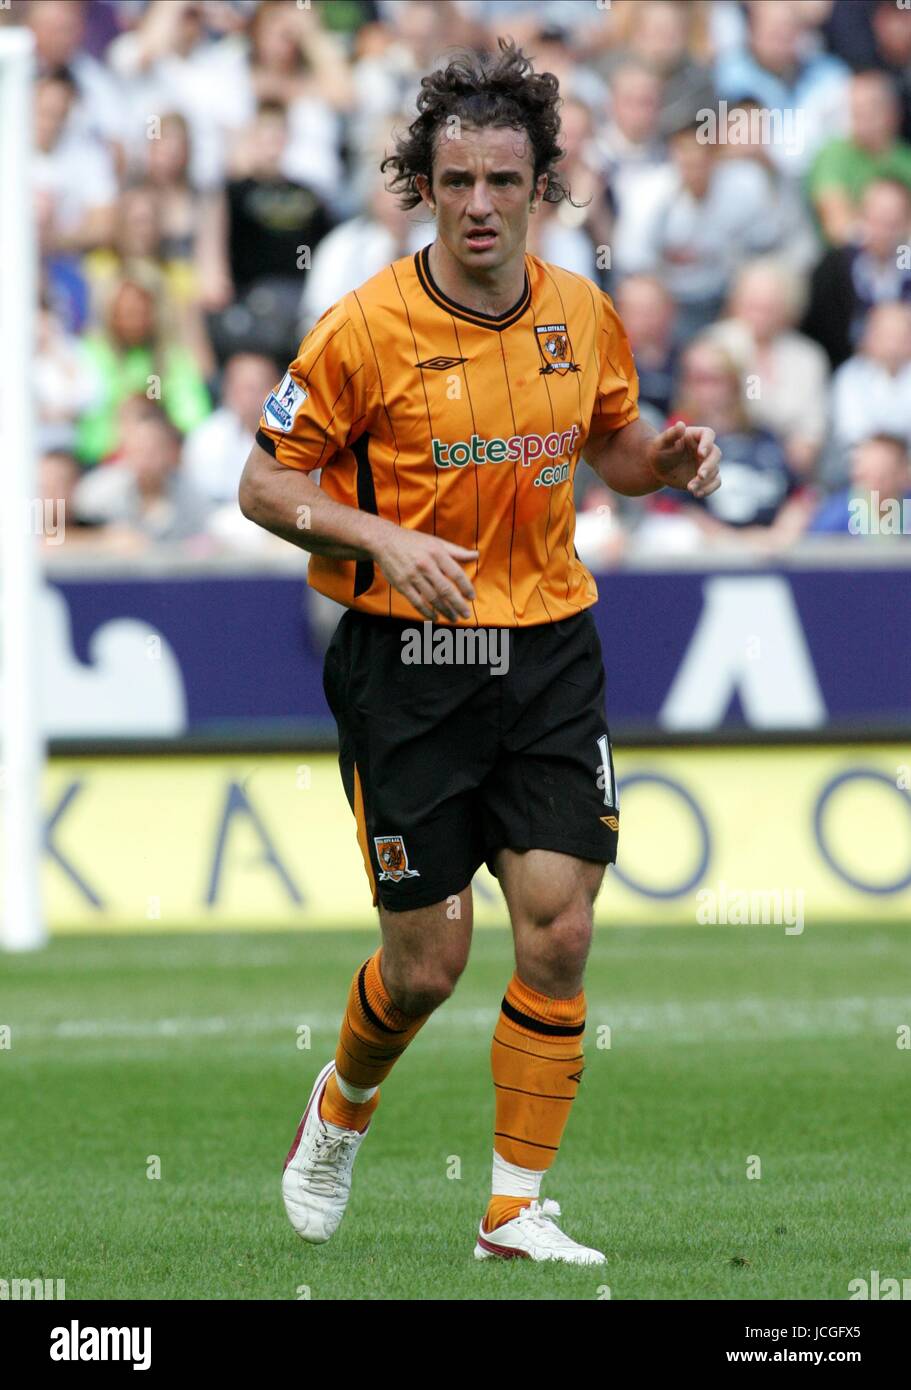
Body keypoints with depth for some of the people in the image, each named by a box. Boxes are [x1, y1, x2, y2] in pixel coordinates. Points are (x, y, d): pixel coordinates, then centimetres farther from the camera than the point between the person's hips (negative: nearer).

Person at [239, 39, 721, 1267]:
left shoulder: (584, 316, 3)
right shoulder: (368, 328, -11)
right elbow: (265, 483, -5)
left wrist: (667, 459, -2)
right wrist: (385, 540, -20)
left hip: (550, 652, 4)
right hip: (407, 660, -3)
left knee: (559, 932, -6)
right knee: (427, 963, 0)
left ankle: (518, 1210, 3)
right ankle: (343, 1109, 33)